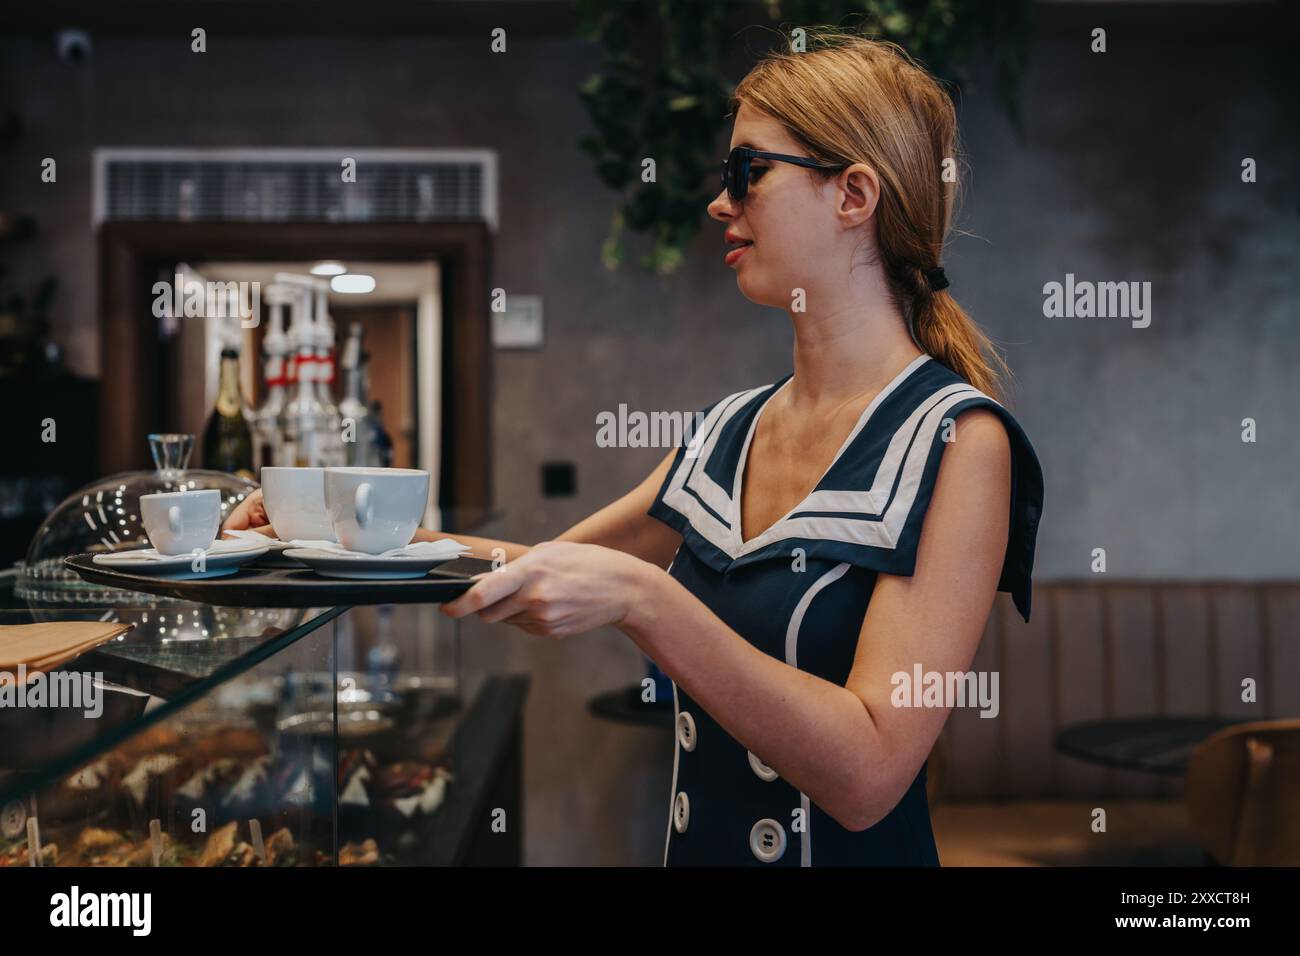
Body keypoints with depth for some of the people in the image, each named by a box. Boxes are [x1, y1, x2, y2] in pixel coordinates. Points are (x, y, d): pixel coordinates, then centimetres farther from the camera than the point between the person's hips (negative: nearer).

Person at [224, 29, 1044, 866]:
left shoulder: (958, 443, -12)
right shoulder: (732, 428, 7)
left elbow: (867, 775, -19)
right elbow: (547, 572, 17)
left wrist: (639, 596, -26)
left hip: (846, 851, -5)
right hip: (695, 843, 5)